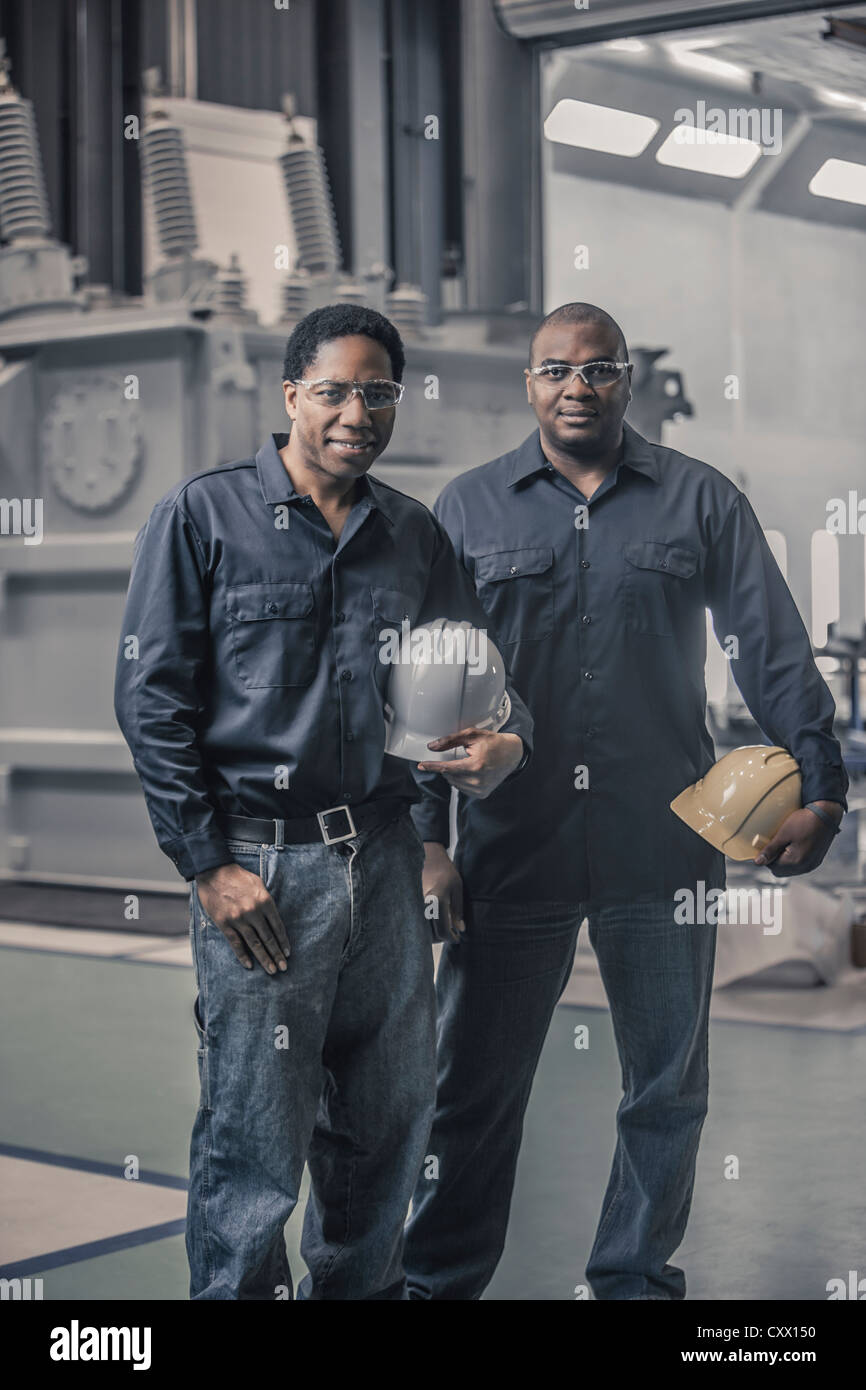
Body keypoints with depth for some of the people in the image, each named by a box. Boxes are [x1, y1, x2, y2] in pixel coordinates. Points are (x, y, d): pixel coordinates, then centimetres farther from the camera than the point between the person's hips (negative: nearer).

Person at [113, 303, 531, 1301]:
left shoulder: (413, 535, 12)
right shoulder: (204, 516, -1)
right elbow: (150, 696, -5)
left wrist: (507, 738, -3)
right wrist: (207, 862, -10)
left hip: (382, 853, 5)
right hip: (258, 861, -5)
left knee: (392, 1114, 13)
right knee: (255, 1136, -2)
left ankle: (360, 1286, 32)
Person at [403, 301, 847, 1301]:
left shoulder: (702, 501, 6)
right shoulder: (468, 510, 7)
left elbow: (773, 652, 6)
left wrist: (817, 784, -3)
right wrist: (425, 834, -2)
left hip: (664, 853, 1)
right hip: (510, 852, 0)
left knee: (667, 1089, 10)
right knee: (474, 1088, 5)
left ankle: (637, 1278, 27)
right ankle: (438, 1282, 21)